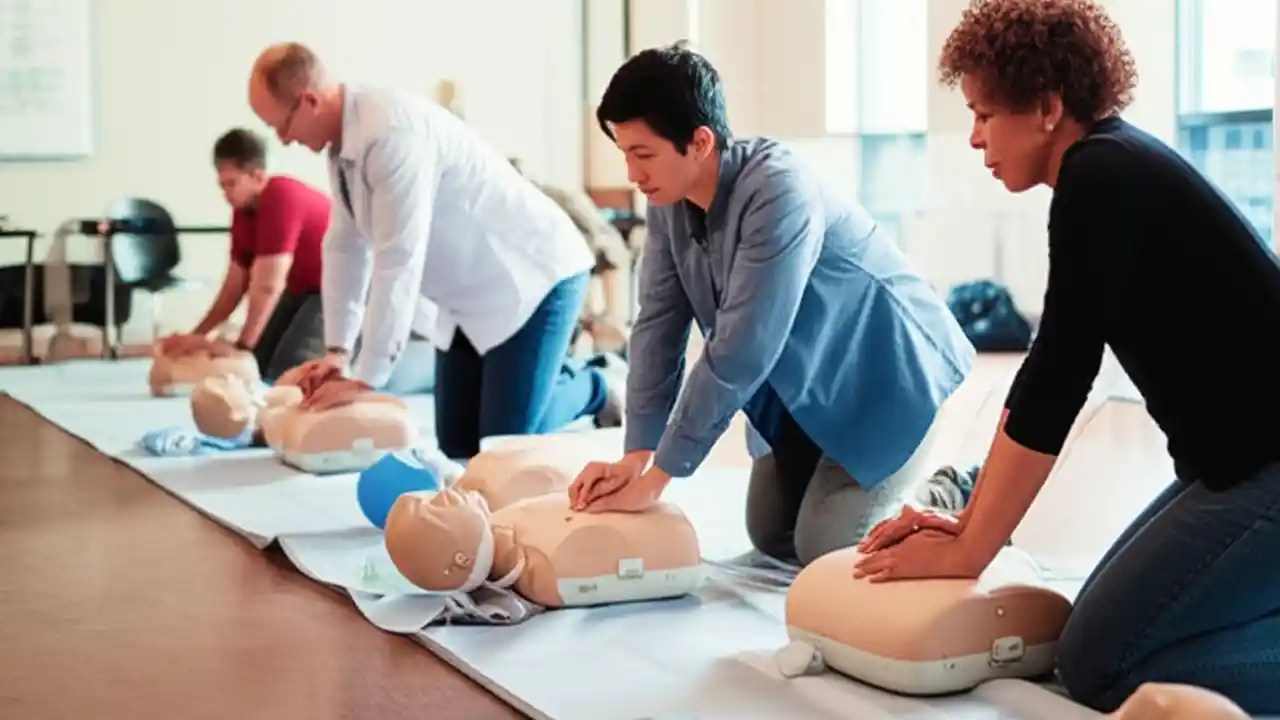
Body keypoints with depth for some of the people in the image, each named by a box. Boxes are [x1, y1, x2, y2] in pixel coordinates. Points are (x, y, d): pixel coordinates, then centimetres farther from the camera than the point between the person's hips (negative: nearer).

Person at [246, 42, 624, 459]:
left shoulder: (392, 133, -30)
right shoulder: (343, 142, -1)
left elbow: (399, 261, -31)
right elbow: (345, 247, 5)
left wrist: (366, 380, -28)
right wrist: (337, 351, -1)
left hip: (533, 277, -9)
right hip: (471, 294, 9)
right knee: (457, 445, 7)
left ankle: (598, 387, 16)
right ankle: (559, 378, 29)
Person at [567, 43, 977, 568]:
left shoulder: (778, 193, -34)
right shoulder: (669, 200, -11)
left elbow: (739, 352, -35)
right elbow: (658, 324, -8)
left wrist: (656, 478, -31)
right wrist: (636, 456, -17)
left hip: (889, 374, -8)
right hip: (804, 386, 8)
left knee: (824, 548, -12)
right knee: (771, 538, 10)